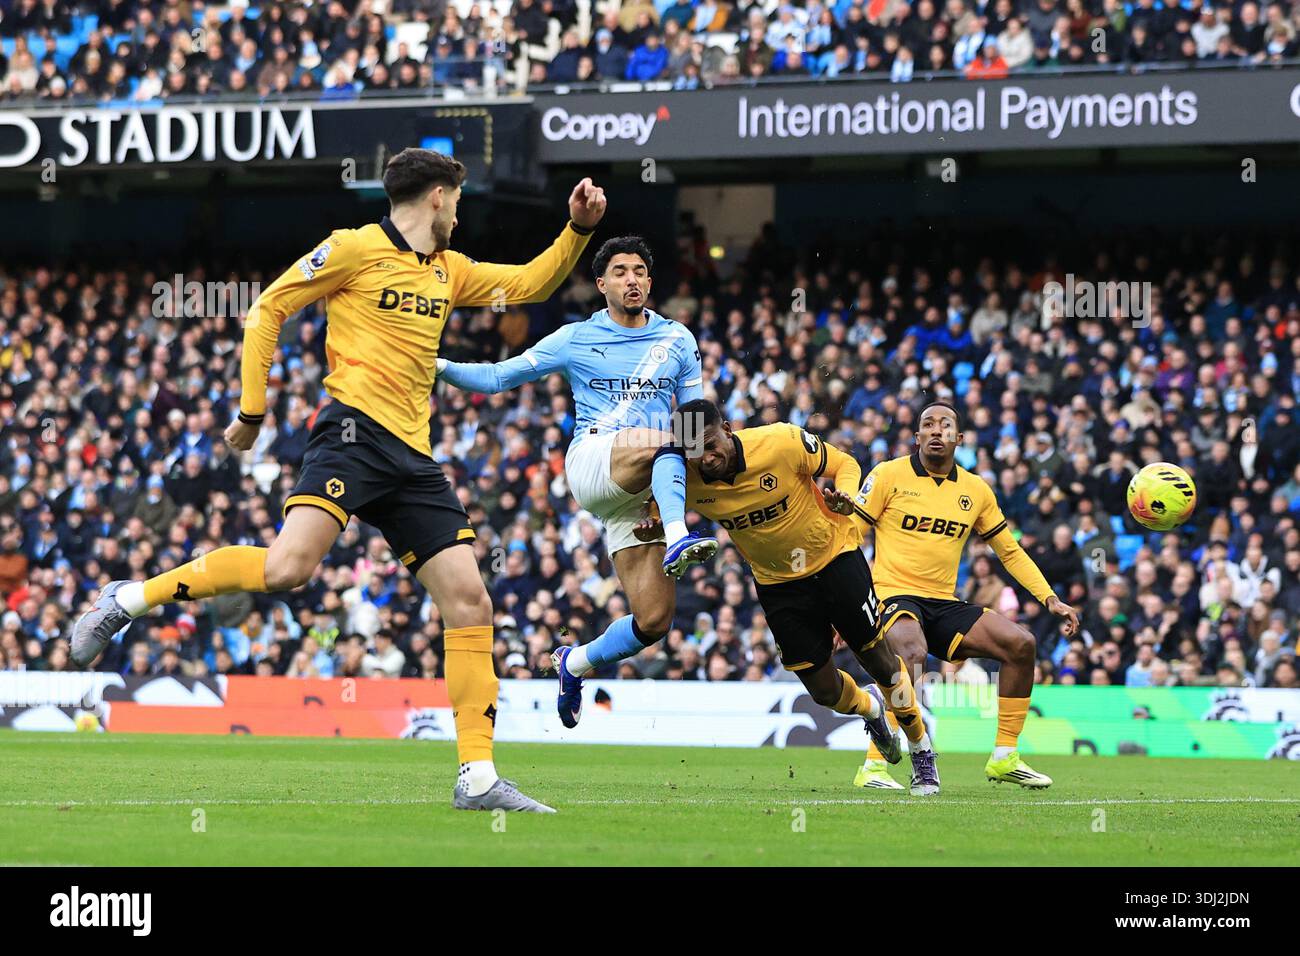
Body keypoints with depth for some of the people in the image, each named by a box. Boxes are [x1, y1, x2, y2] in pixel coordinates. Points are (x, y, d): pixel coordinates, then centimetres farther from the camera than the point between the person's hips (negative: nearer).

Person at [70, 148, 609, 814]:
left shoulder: (448, 271, 22)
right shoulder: (357, 248, 1)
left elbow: (530, 284, 34)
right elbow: (267, 310, 2)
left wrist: (577, 230, 19)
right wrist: (252, 411, -1)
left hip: (412, 457, 7)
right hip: (356, 431, -7)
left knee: (469, 601, -2)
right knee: (287, 568, -28)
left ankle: (477, 778, -1)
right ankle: (130, 598, -12)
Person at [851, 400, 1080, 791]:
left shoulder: (976, 490, 11)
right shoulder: (889, 475, -1)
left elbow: (1010, 551, 19)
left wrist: (1050, 599, 10)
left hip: (944, 604, 6)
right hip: (893, 595, -6)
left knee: (1021, 644, -9)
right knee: (912, 652, -37)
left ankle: (1005, 758, 3)